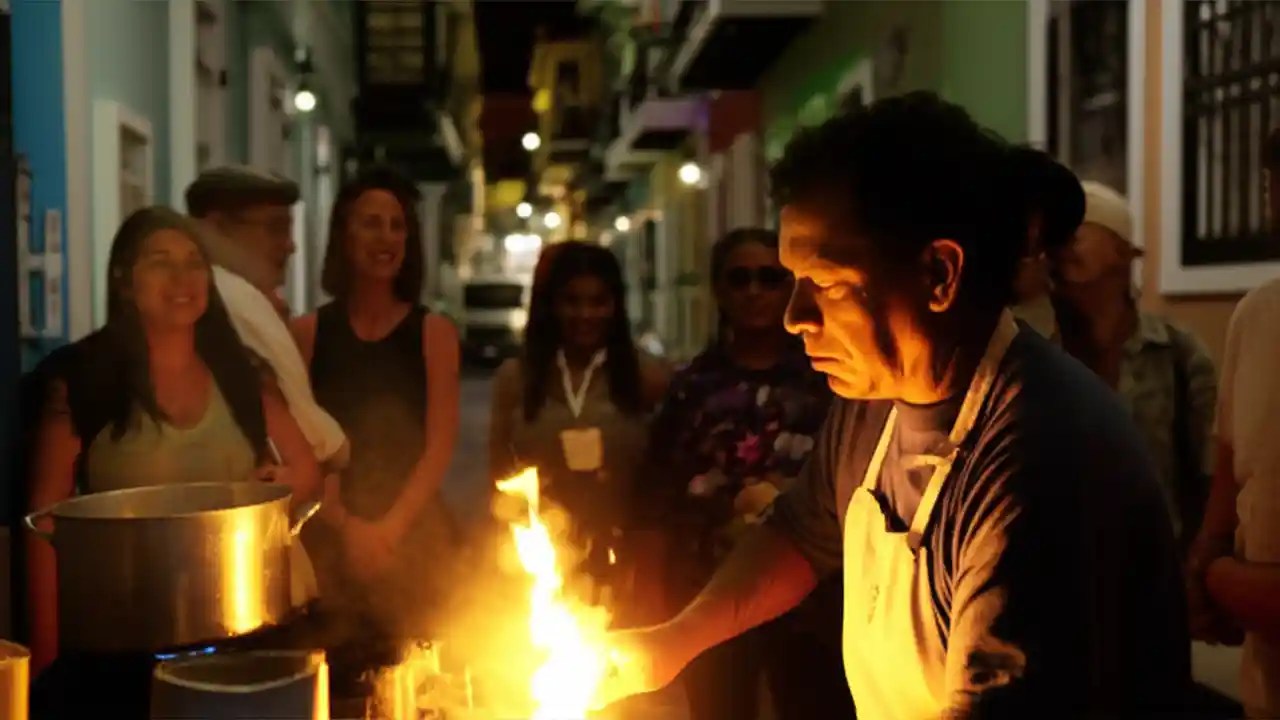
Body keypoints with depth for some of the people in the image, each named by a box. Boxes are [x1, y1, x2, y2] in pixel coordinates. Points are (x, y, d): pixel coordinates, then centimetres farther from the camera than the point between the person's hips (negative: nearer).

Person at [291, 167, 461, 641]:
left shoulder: (434, 333, 2)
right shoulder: (308, 332, 3)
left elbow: (439, 448, -2)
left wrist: (389, 527, -10)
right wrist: (347, 524, -9)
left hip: (414, 531, 0)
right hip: (328, 532, 0)